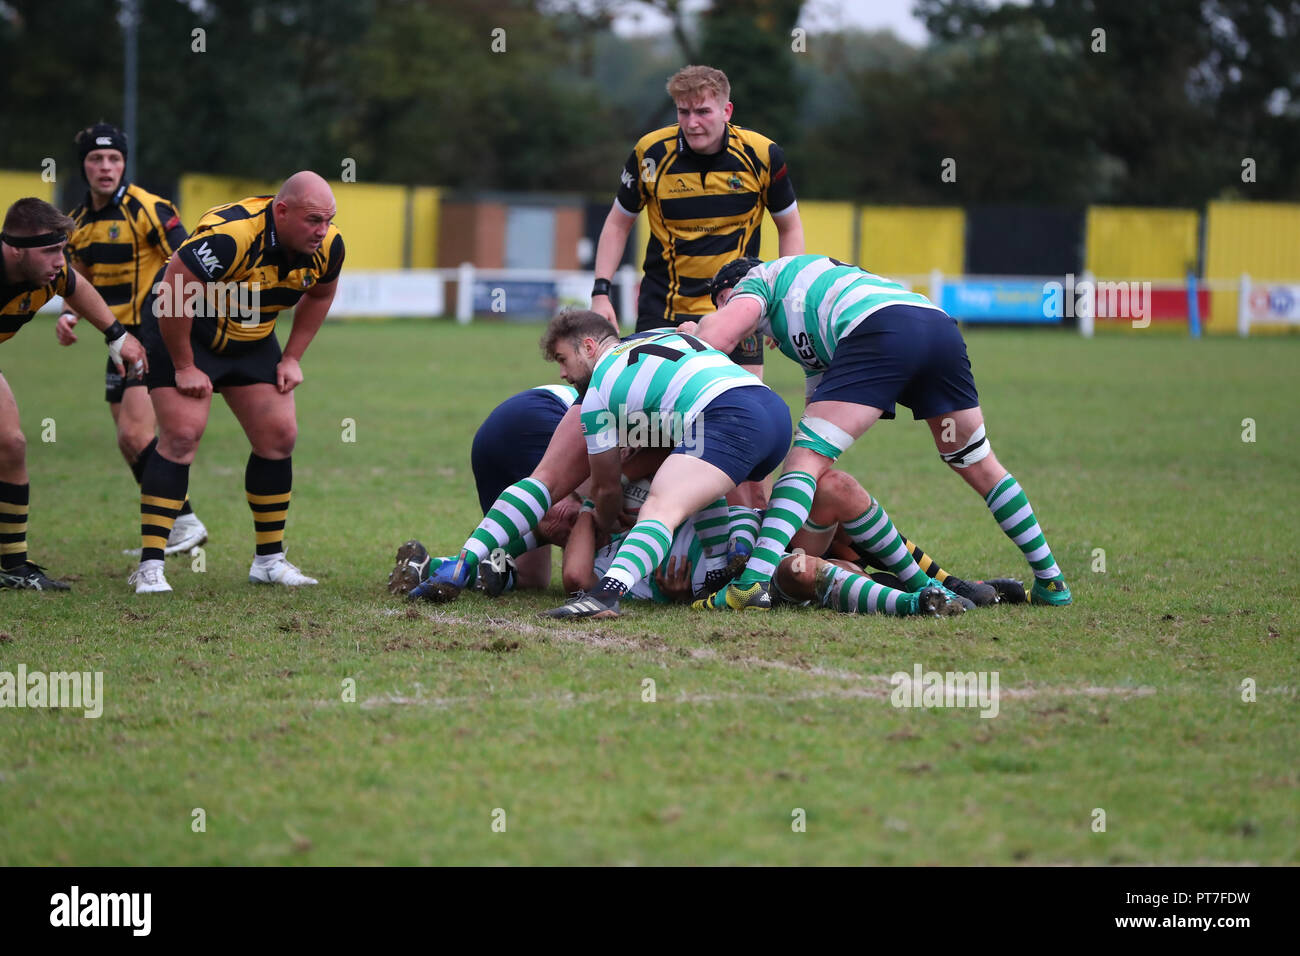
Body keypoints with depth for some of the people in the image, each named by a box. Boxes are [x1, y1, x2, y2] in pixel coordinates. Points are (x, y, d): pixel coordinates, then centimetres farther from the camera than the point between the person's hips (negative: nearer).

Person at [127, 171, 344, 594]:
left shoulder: (327, 246, -14)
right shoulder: (230, 235, -36)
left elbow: (319, 293, 9)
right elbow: (172, 294, -30)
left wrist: (292, 358, 4)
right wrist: (184, 368, -22)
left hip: (252, 343, 7)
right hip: (182, 330, -7)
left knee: (279, 436, 0)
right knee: (181, 434, -17)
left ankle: (269, 559, 13)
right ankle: (150, 566, -16)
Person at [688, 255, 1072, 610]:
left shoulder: (758, 280, 23)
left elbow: (719, 333, 1)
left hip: (880, 328, -8)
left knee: (807, 460, -7)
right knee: (978, 465, 23)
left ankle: (753, 580, -23)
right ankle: (1051, 581, 30)